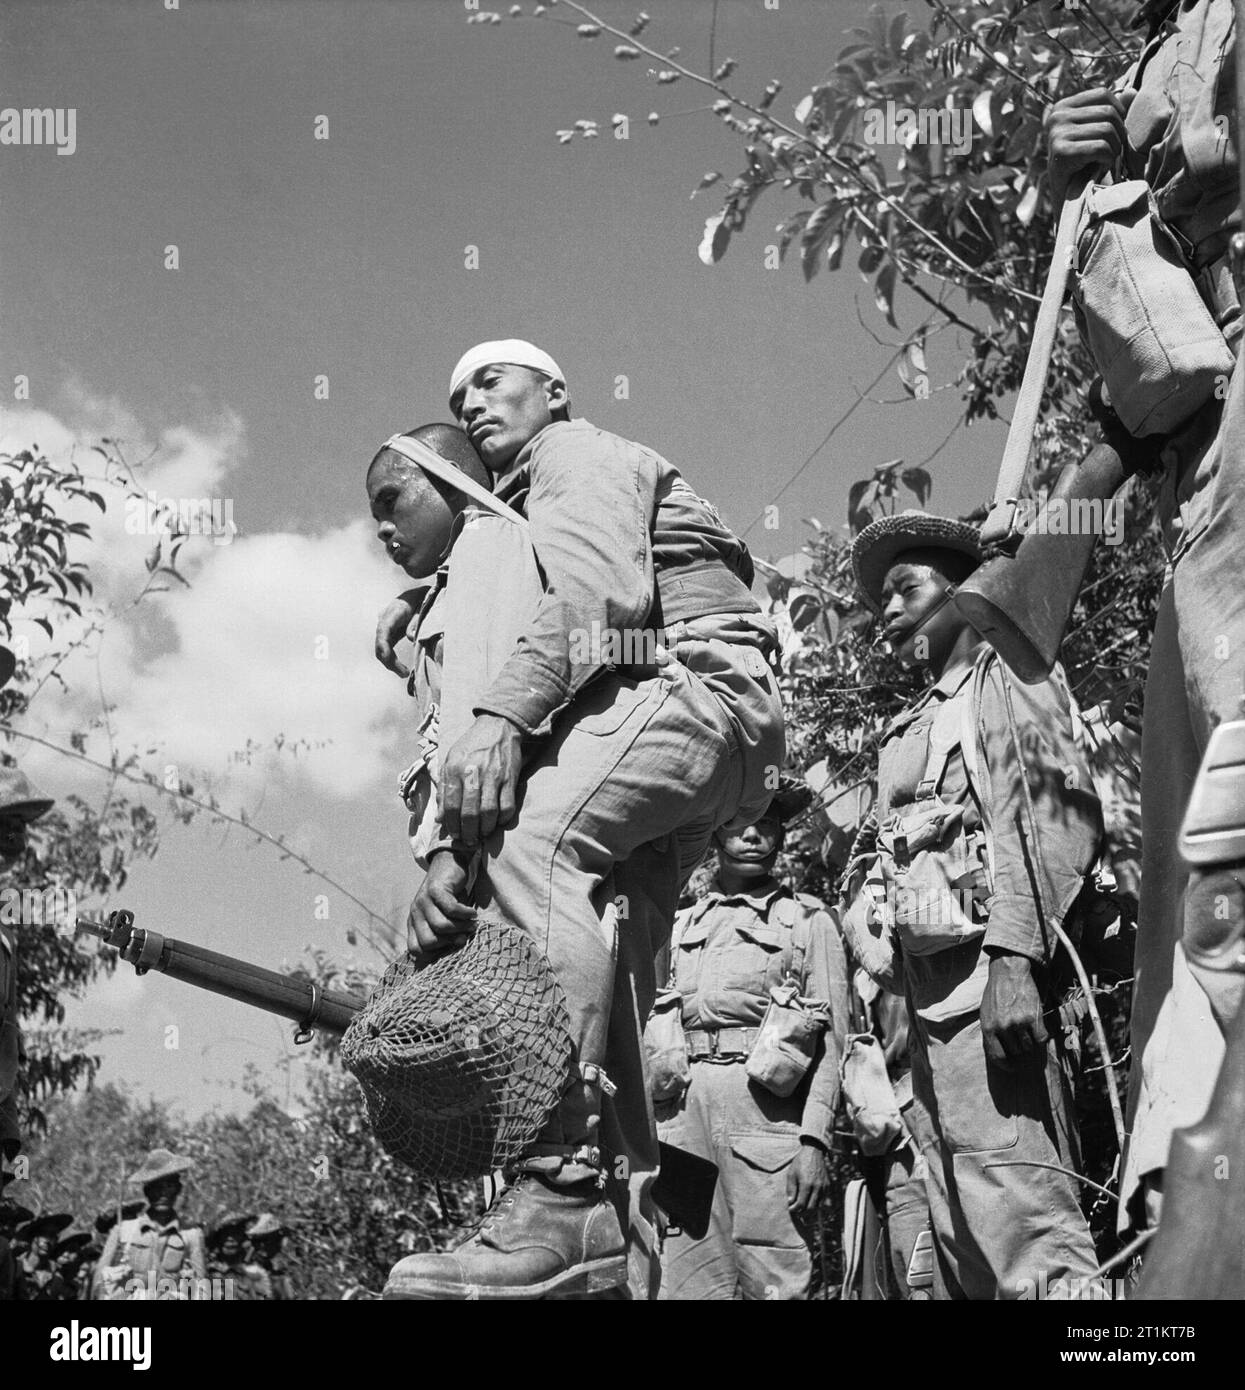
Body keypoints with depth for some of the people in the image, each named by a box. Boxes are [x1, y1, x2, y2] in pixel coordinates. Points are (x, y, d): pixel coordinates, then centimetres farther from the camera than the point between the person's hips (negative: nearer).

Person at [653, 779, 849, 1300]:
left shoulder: (807, 920, 12)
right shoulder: (682, 924, 22)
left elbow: (829, 1039, 4)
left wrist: (815, 1139, -8)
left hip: (764, 1104, -3)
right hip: (681, 1106, 3)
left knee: (774, 1281, -9)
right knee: (687, 1279, -3)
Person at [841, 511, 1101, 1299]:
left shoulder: (1010, 674, 7)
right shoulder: (908, 732, 28)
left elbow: (1052, 812, -8)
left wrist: (1014, 956, -20)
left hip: (988, 973, -8)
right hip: (927, 994, 8)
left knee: (1021, 1223, -19)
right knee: (959, 1244, 3)